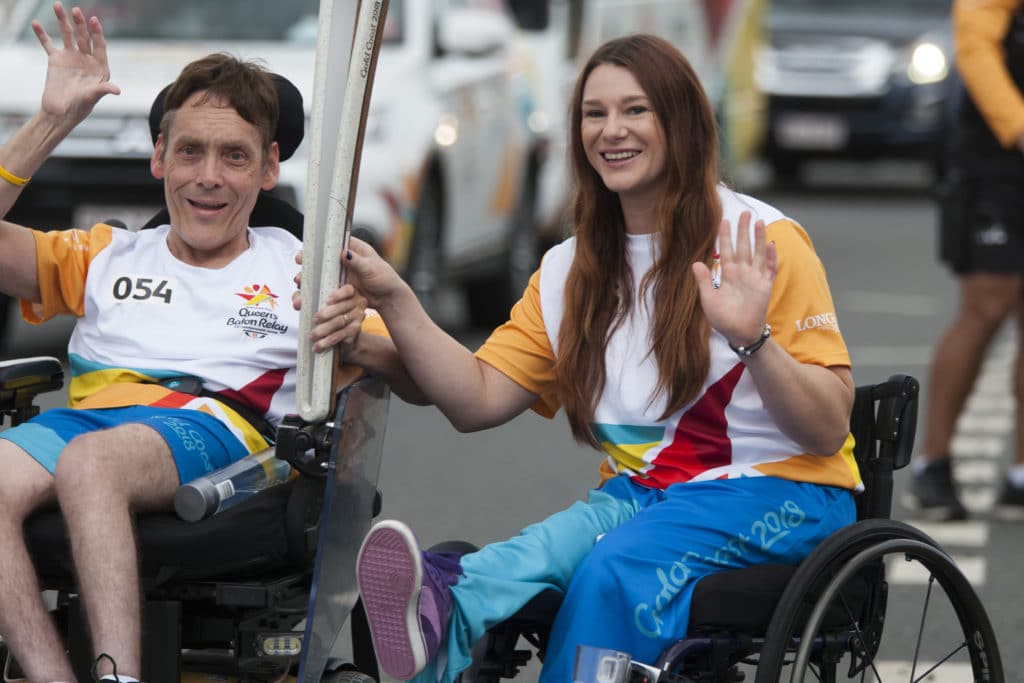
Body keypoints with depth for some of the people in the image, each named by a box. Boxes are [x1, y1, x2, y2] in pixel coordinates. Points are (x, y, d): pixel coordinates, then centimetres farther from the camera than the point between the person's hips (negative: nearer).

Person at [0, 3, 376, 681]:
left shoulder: (296, 269, 23)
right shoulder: (109, 257, 30)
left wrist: (354, 332, -10)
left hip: (215, 421, -3)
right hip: (89, 414, 3)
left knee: (90, 462, -40)